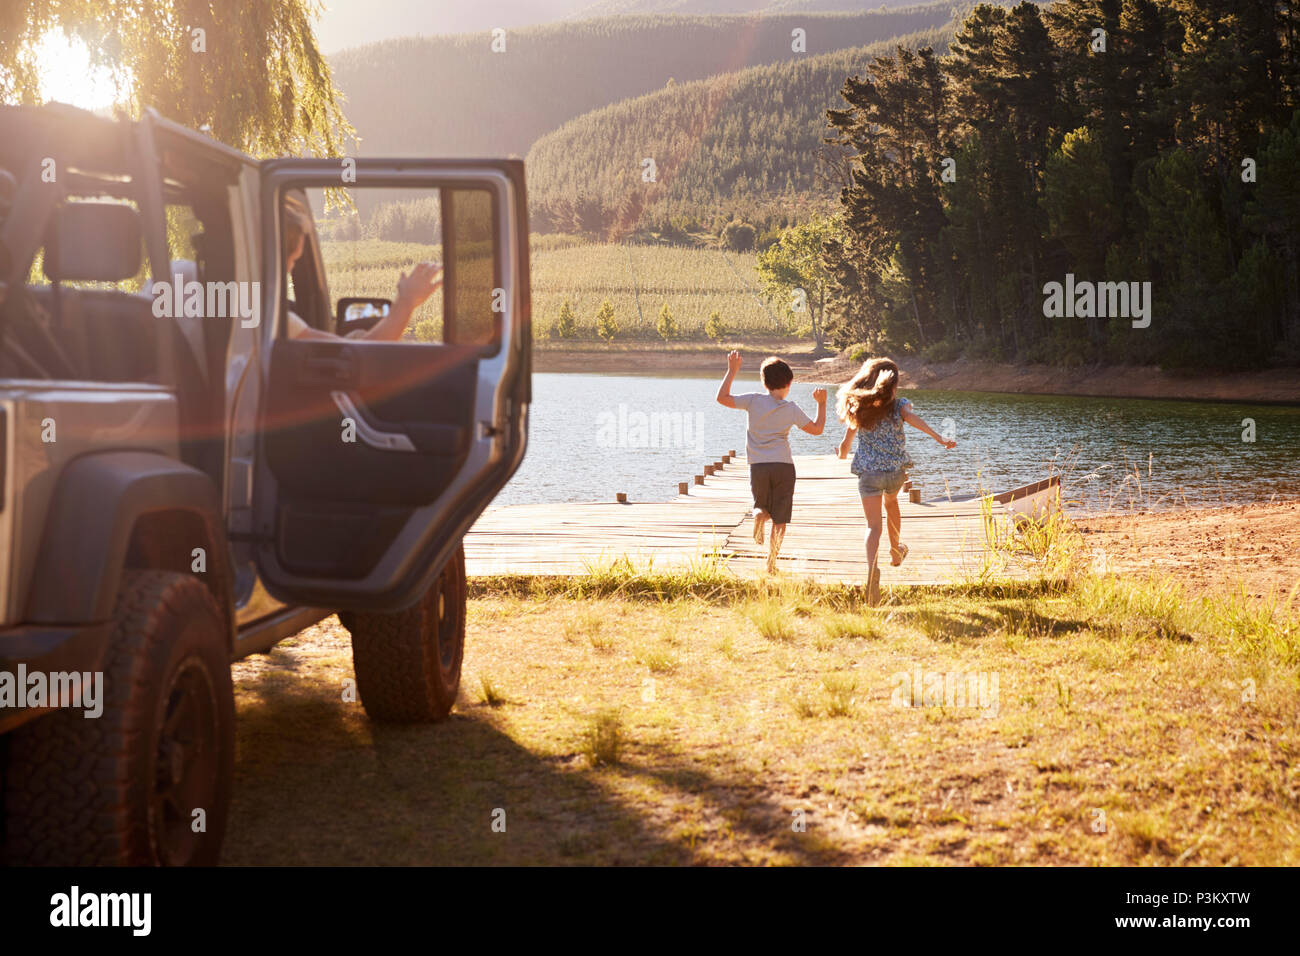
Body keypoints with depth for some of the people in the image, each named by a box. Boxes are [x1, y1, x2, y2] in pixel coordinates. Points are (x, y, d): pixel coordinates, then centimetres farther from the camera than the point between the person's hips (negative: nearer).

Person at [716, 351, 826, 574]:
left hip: (758, 466, 1)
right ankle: (772, 559, -7)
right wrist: (821, 404, 22)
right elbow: (817, 429, 10)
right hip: (783, 466, -1)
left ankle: (760, 515, -16)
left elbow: (722, 398, -1)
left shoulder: (754, 400, -1)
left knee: (763, 508, 21)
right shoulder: (791, 409, 1)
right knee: (779, 518, 5)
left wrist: (732, 371, 5)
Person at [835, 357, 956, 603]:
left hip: (868, 472, -1)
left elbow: (846, 442, 5)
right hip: (896, 469, 1)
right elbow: (913, 418, -24)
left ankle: (872, 567, -30)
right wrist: (939, 438, -33)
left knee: (873, 525, -4)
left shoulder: (857, 406, 1)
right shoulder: (897, 405, -3)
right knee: (891, 502, 33)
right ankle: (896, 551, 49)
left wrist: (843, 455, 28)